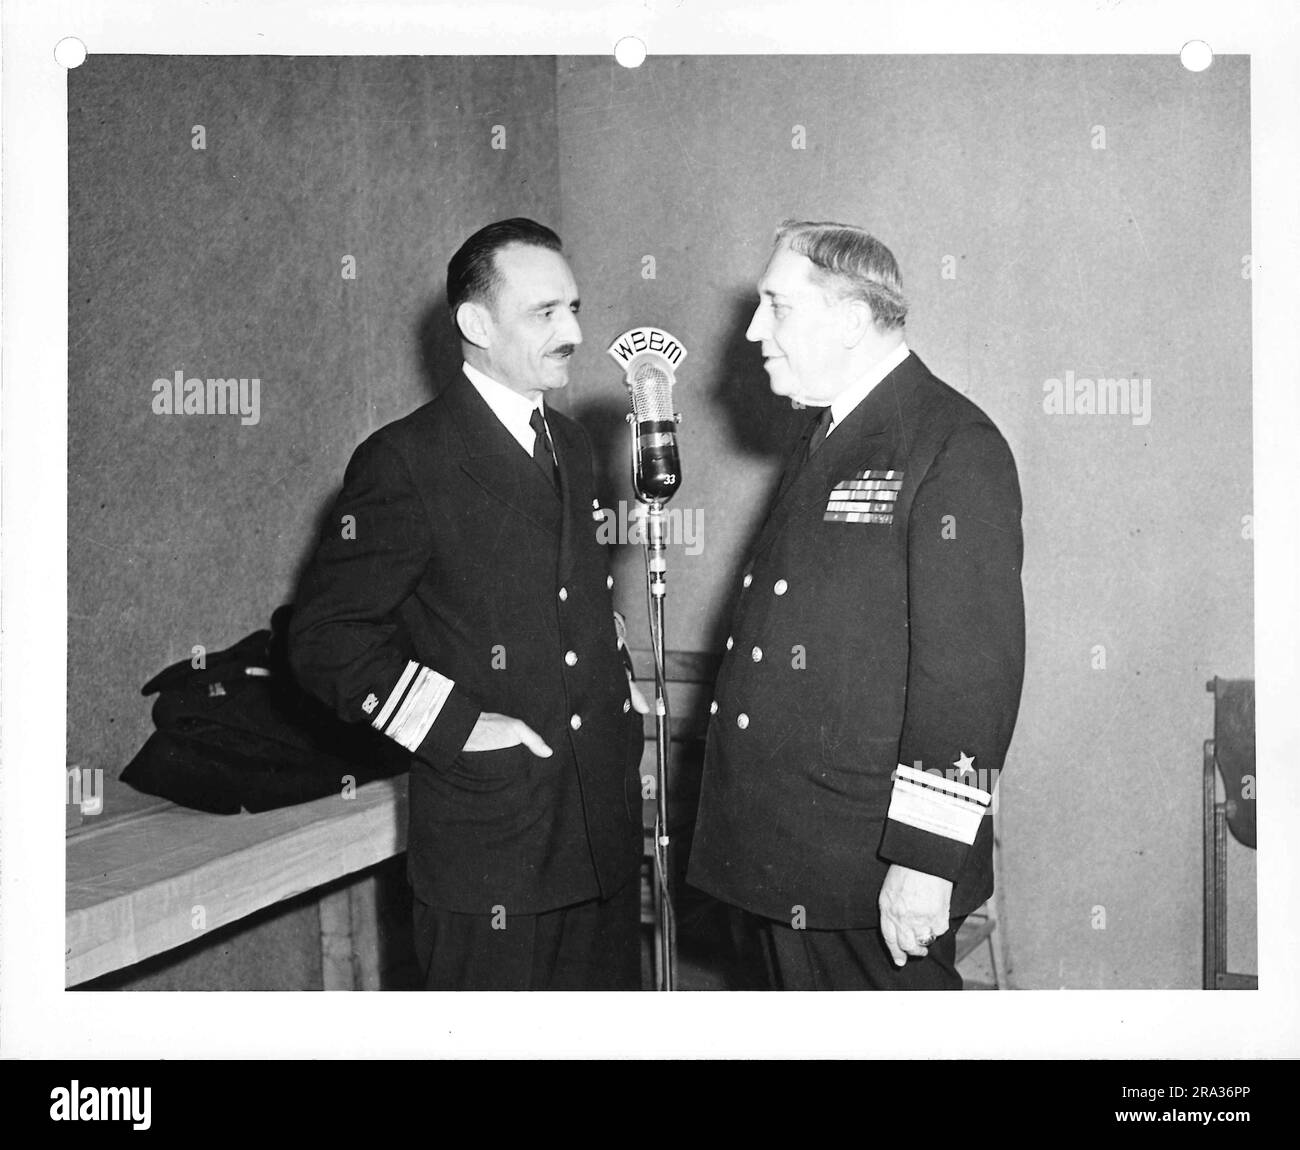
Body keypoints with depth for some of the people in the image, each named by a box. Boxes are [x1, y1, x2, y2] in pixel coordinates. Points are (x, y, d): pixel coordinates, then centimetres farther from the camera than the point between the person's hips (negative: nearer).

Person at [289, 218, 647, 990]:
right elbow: (325, 641, -12)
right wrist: (460, 726, -17)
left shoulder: (573, 447, 13)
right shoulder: (406, 460, -11)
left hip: (607, 828, 7)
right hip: (488, 841, -7)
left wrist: (622, 690, 10)